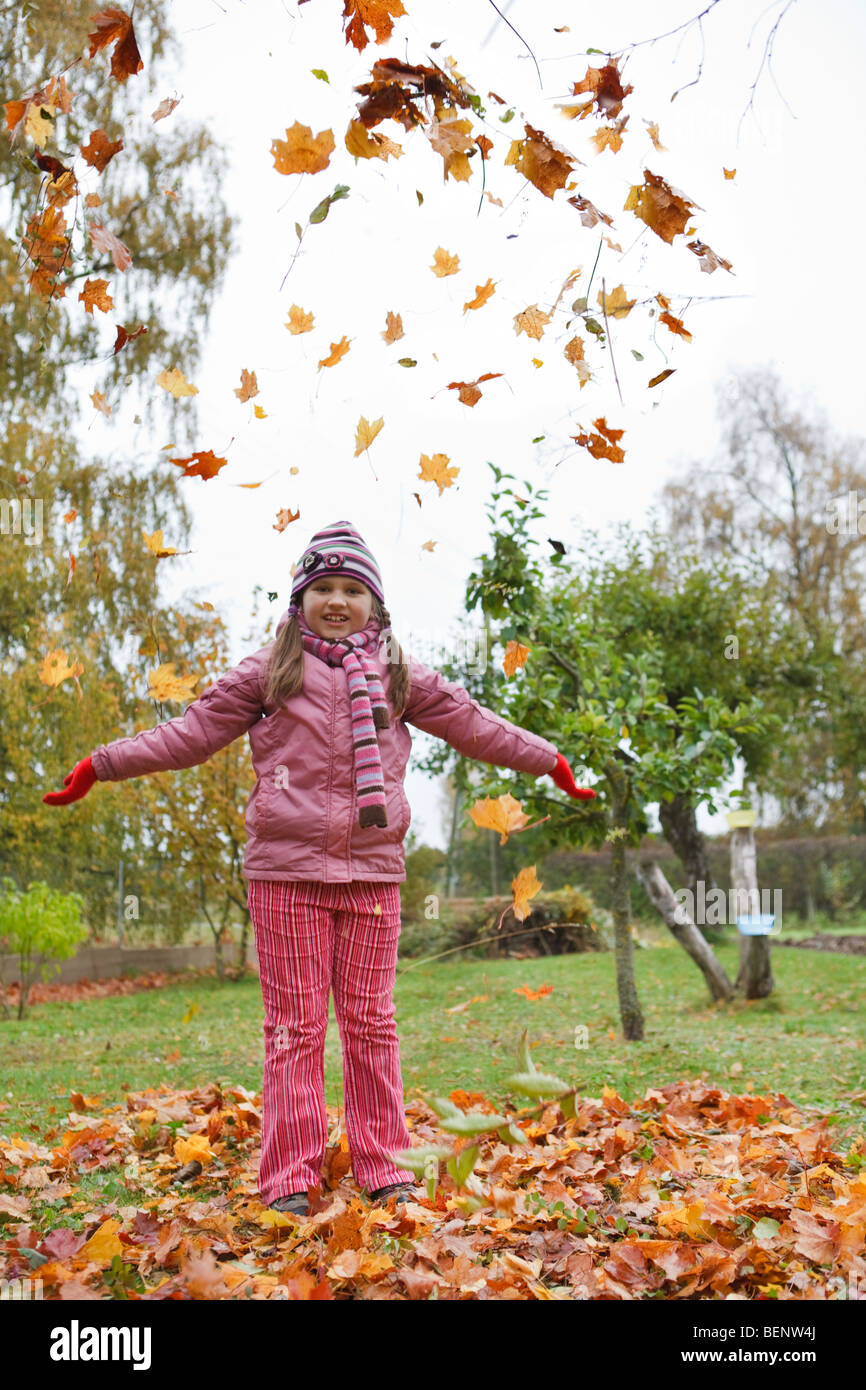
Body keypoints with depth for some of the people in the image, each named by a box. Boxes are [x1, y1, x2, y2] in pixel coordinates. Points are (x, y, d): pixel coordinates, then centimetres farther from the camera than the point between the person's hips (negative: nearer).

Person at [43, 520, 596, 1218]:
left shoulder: (400, 675, 11)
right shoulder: (269, 671, 5)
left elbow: (473, 723, 16)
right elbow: (191, 732, 5)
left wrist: (551, 762, 19)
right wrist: (101, 765, 1)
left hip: (373, 870, 2)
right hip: (286, 869, -1)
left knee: (370, 1019, 8)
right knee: (294, 1023, 3)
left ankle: (384, 1168, 18)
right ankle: (290, 1177, 11)